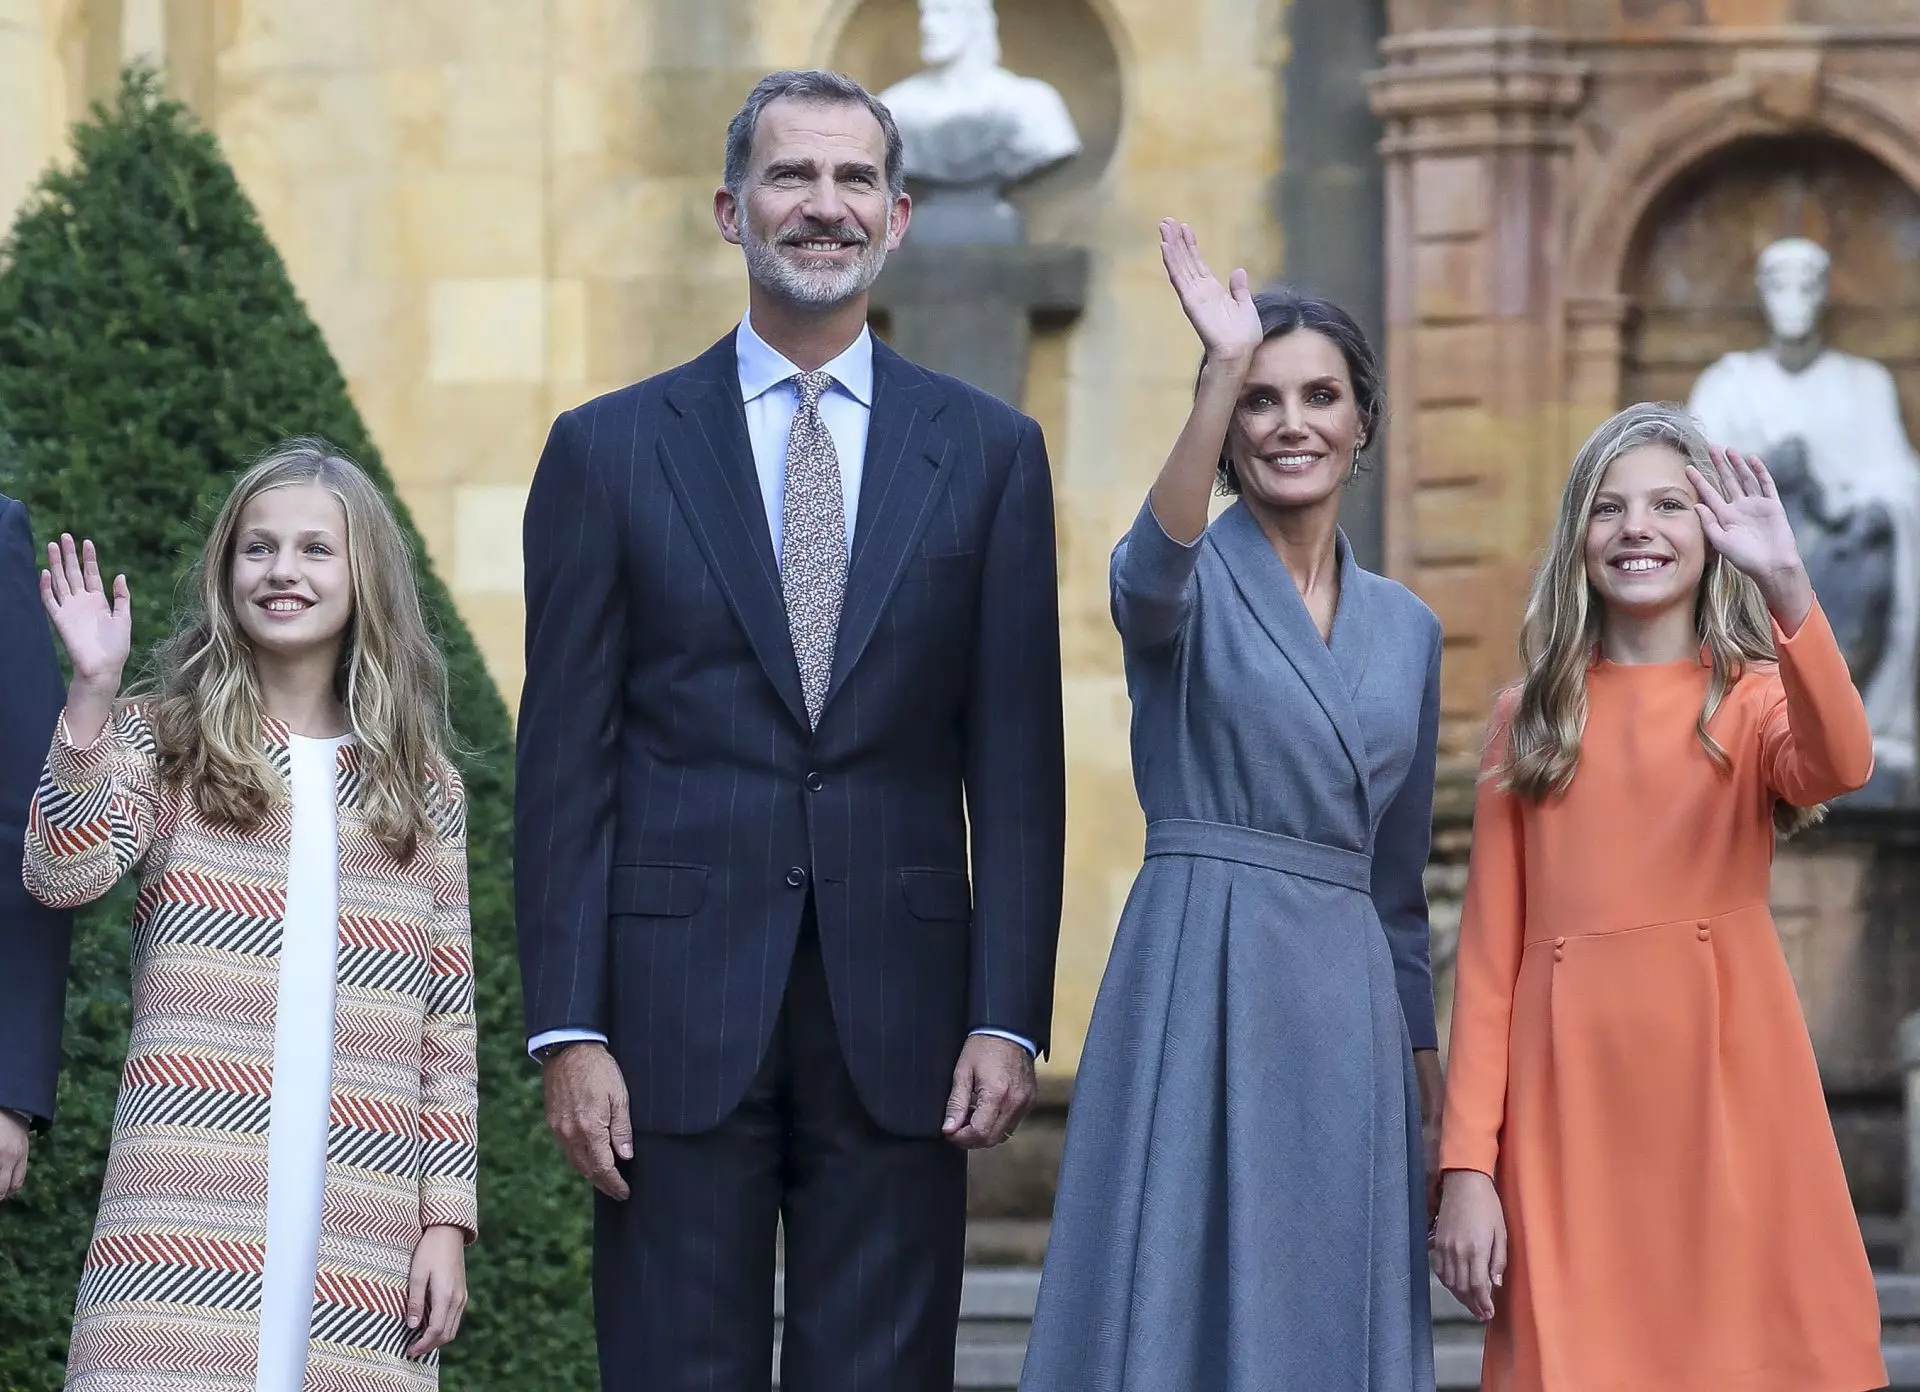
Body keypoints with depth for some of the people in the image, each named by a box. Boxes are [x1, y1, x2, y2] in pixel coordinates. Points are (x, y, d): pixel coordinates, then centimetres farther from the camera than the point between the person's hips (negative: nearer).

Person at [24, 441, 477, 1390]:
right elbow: (61, 875, -8)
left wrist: (445, 1220, 6)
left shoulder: (421, 788, 15)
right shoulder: (165, 742, 11)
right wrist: (92, 690, -15)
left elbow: (449, 1028, 12)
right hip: (188, 1201, -2)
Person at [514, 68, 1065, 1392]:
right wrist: (568, 1030, -5)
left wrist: (1008, 1017, -3)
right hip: (679, 1008, -1)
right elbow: (567, 767, 2)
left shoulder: (989, 452, 8)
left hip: (897, 1014, 1)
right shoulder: (610, 449, 5)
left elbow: (1015, 767, 5)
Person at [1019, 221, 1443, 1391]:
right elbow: (1154, 571, -28)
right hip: (1200, 986, -5)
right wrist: (1224, 372, -39)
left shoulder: (1407, 631, 14)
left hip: (1348, 1004, 5)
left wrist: (1430, 1090, 15)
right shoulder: (1188, 586, 0)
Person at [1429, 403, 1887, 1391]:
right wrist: (1466, 1163, -3)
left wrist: (1785, 587, -31)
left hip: (1727, 1088, -1)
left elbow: (1840, 767, -18)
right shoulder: (1530, 717, 12)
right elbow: (1489, 951, 7)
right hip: (1569, 1098, 1)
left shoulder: (1754, 697, 7)